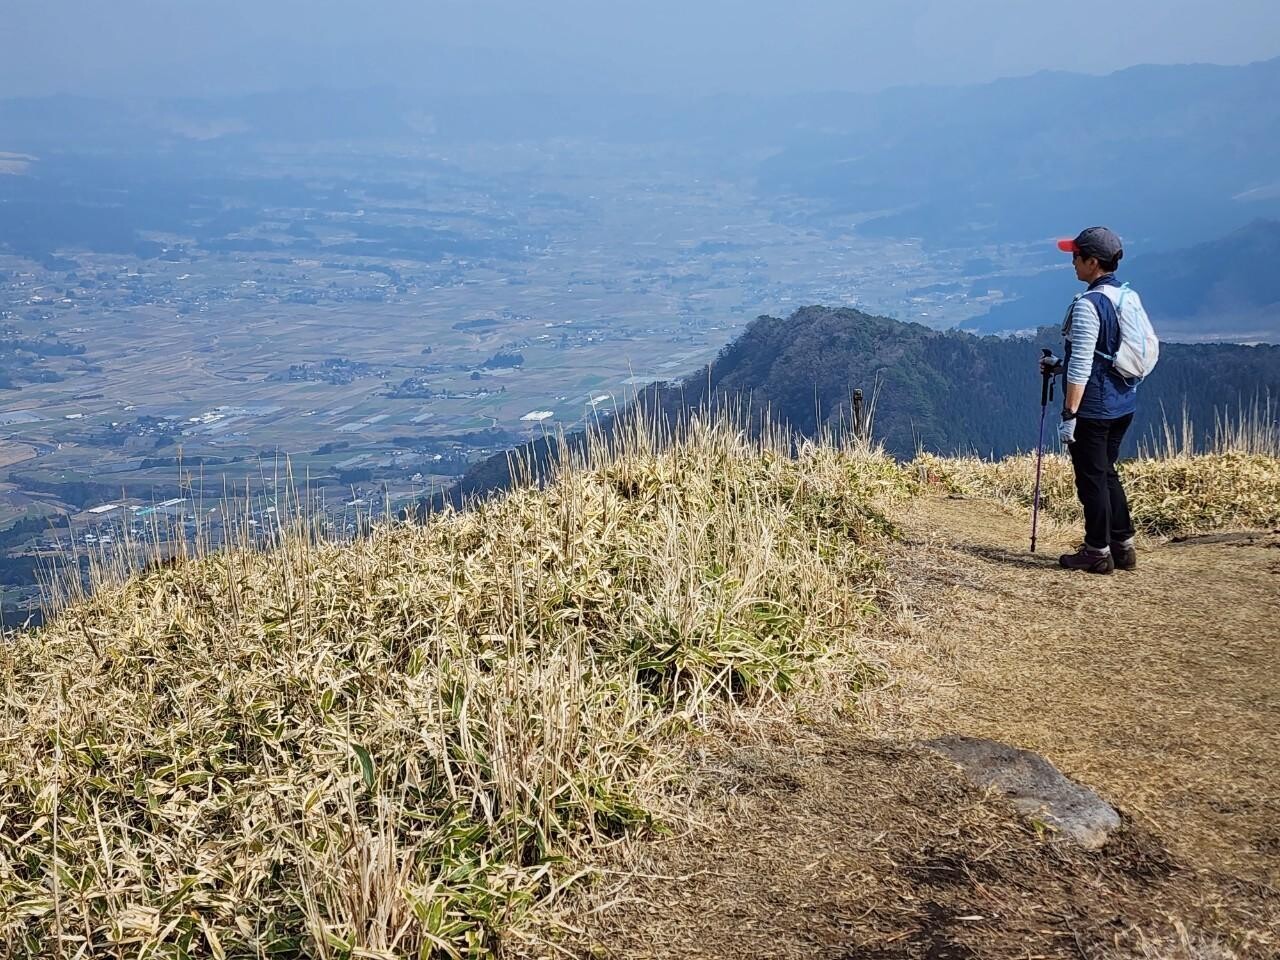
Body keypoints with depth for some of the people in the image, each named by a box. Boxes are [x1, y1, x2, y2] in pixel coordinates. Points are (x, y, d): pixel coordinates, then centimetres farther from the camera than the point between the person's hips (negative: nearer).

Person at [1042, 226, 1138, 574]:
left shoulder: (1088, 304, -17)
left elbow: (1081, 366, -20)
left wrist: (1069, 414, -17)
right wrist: (1061, 367, 23)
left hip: (1093, 407, -9)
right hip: (1124, 405, 9)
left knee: (1091, 478, 2)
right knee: (1107, 473, 19)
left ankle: (1098, 552, 10)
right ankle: (1123, 546, 24)